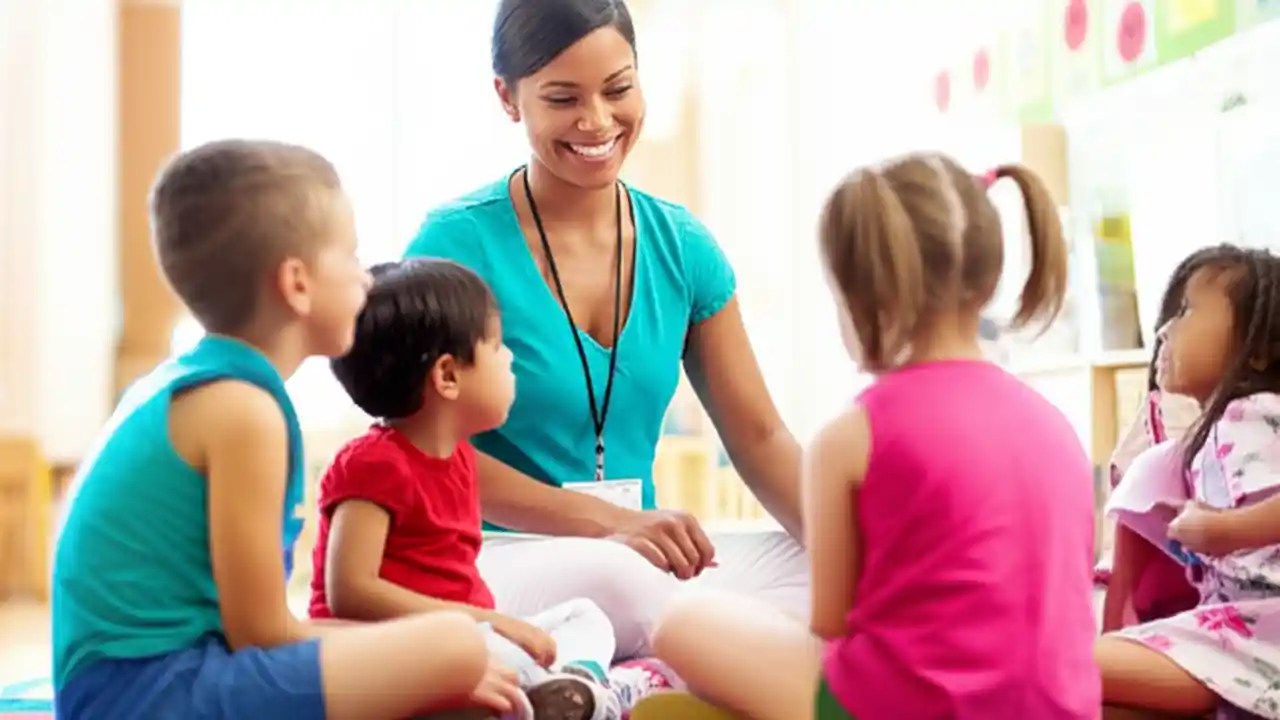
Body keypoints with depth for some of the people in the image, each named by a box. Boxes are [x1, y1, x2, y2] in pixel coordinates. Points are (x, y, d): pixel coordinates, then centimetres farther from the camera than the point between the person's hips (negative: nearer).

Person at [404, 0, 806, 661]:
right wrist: (608, 521, -22)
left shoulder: (680, 247, 7)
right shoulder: (457, 244, -8)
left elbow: (760, 439, 8)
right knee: (617, 579, -37)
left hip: (644, 554, 5)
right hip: (496, 558, -5)